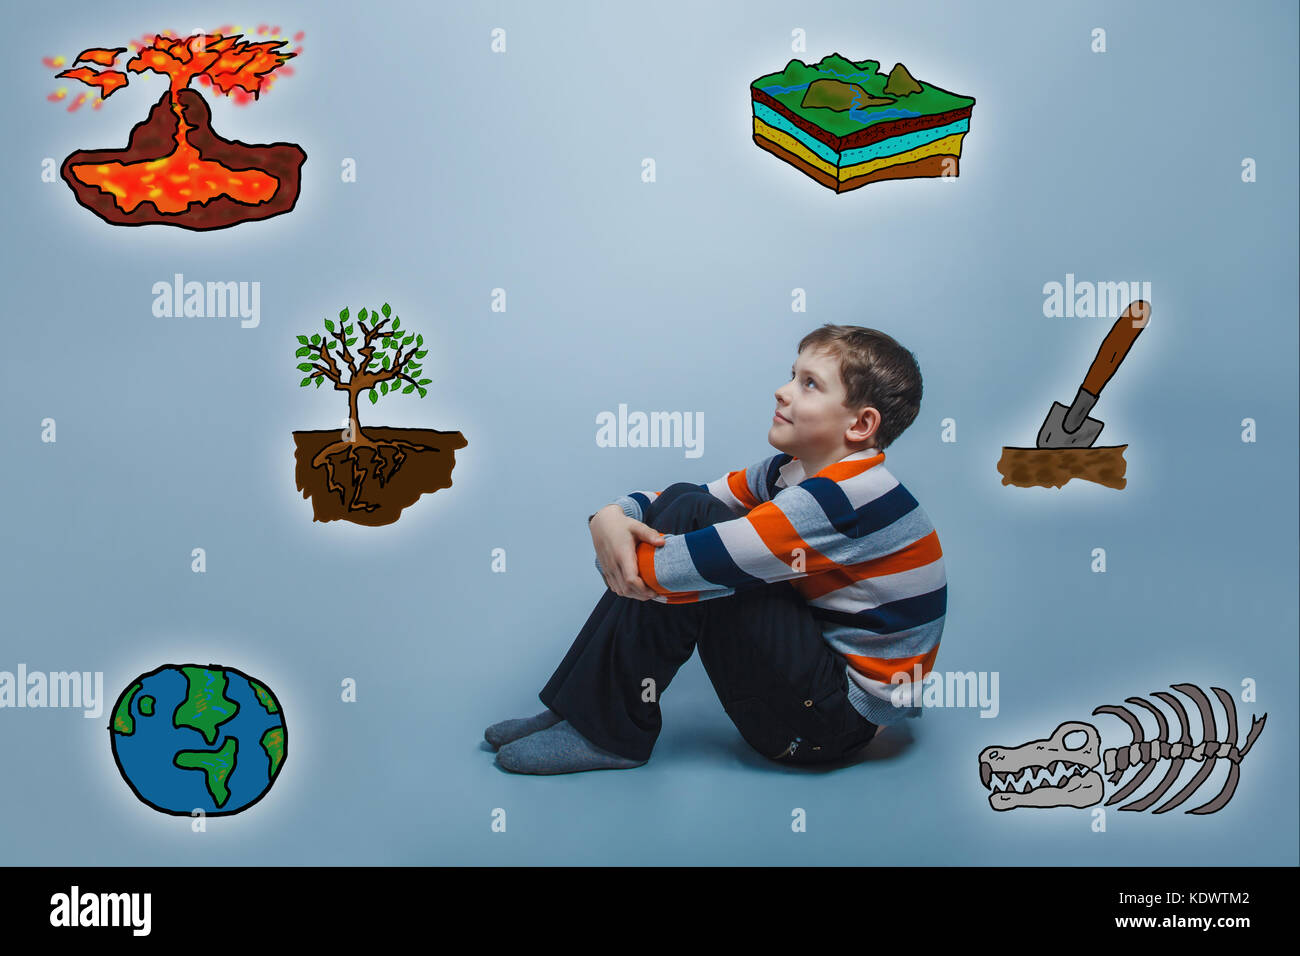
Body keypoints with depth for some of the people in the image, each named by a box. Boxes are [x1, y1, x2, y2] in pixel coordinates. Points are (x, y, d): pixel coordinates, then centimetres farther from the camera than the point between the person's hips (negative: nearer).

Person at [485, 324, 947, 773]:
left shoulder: (849, 497, -24)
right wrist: (611, 516, -17)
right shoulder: (792, 472, 6)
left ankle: (609, 732, -10)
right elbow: (671, 501, 6)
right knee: (681, 503, 0)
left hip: (842, 720, -9)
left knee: (689, 517, -20)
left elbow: (700, 564, -30)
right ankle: (576, 706, 1)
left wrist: (619, 557, -12)